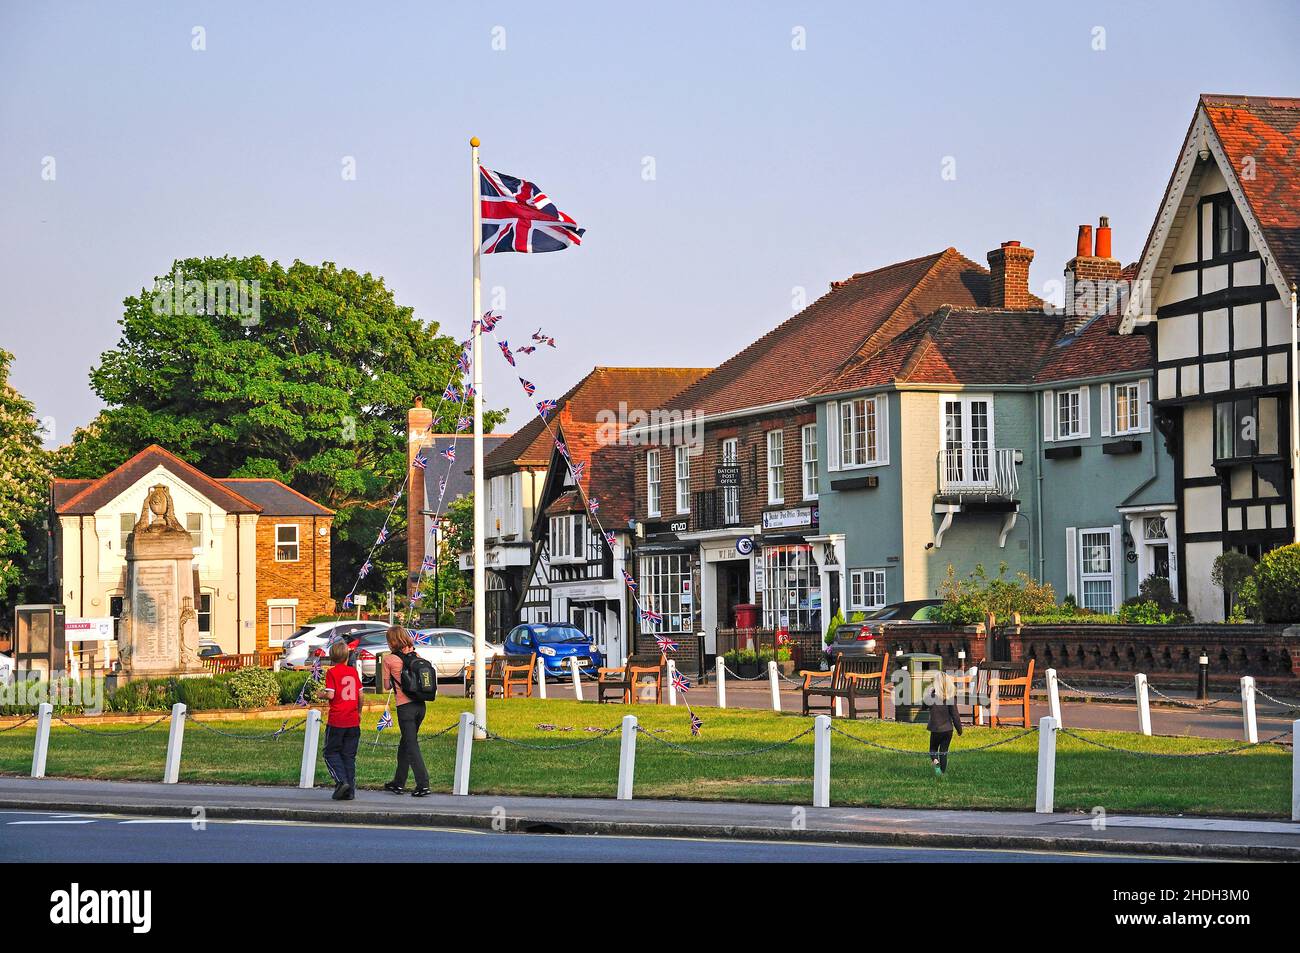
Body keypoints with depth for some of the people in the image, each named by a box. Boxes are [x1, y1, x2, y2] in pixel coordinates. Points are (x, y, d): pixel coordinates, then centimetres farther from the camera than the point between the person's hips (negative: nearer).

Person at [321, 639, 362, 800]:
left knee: (331, 752, 8)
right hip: (353, 721, 4)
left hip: (336, 720, -4)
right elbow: (360, 695, 8)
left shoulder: (332, 672, -6)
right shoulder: (353, 671, 6)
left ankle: (341, 780, -12)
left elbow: (330, 695, -15)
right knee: (349, 755, 10)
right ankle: (350, 790, 6)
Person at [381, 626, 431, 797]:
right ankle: (398, 782, 27)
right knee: (405, 743, 18)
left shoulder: (389, 659, -5)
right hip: (420, 704, 6)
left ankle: (423, 784, -12)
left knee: (412, 746, -4)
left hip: (405, 706, -6)